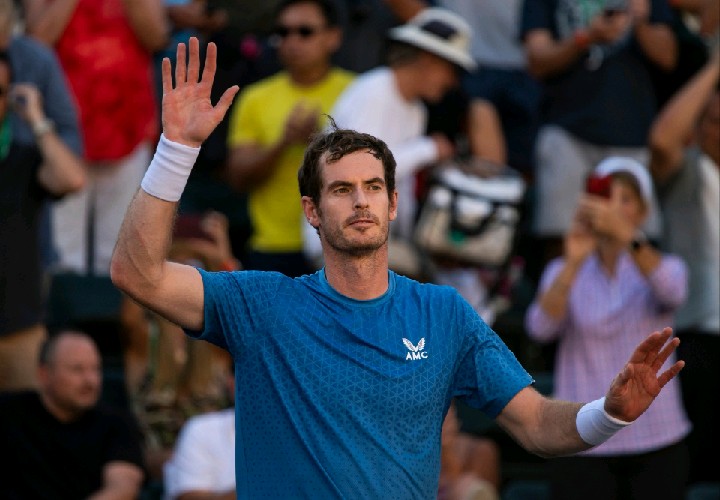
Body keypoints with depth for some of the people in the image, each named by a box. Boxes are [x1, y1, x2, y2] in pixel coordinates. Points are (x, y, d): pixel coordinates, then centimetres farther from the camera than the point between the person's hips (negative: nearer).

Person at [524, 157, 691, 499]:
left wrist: (626, 235, -37)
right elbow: (540, 328, -14)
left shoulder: (666, 267, 6)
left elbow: (672, 292, -21)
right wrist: (572, 263, -29)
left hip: (657, 443, 1)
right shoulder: (563, 272, 6)